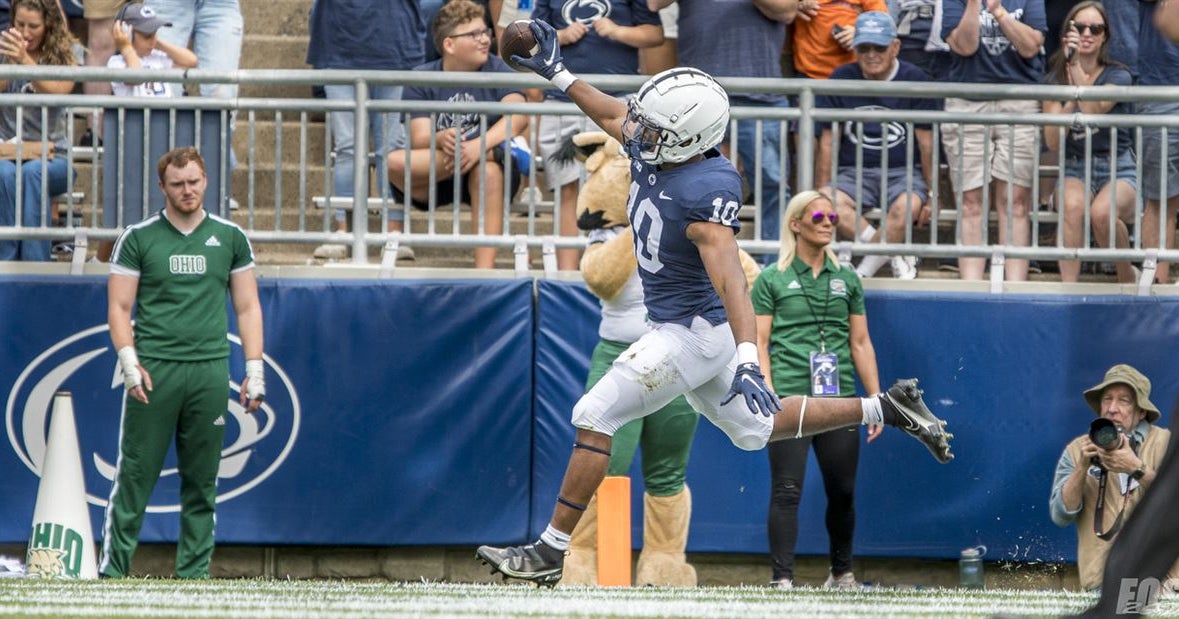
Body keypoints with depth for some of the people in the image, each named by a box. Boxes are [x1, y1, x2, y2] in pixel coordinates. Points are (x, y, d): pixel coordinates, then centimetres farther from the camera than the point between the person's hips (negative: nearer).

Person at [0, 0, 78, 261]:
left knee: (32, 172, -36)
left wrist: (25, 60, -32)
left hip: (52, 155, 0)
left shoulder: (62, 57, 5)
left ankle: (35, 263, -39)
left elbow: (58, 92, -16)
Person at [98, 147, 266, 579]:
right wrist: (129, 361, -10)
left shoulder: (230, 238, 11)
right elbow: (119, 306, 4)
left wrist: (255, 369, 5)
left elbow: (247, 307, 14)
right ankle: (112, 570, -4)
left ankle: (193, 572, 9)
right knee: (135, 476, -5)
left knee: (201, 481, 4)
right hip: (153, 371, -2)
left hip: (210, 372, 2)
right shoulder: (138, 238, 5)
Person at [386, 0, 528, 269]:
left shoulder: (496, 70, 1)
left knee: (487, 169, -36)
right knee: (395, 163, -29)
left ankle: (484, 271, -40)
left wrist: (478, 146, -33)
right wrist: (442, 140, -35)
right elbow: (420, 138, -11)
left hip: (493, 176, -1)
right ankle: (498, 151, -29)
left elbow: (518, 116, -17)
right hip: (434, 181, 1)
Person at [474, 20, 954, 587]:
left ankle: (551, 551, -5)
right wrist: (557, 74, 22)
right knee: (753, 428, 23)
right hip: (679, 327, 10)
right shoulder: (650, 148, -5)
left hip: (695, 332, -10)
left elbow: (730, 279, -40)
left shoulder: (706, 193, -30)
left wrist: (748, 360, -49)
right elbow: (614, 116, 20)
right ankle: (888, 408, 29)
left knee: (594, 416, -10)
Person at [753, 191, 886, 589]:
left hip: (840, 402, 4)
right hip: (791, 401, -4)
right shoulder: (772, 280, 4)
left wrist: (876, 400, 10)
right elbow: (759, 343, 0)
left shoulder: (847, 279, 14)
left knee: (843, 491, 8)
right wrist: (768, 394, -12)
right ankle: (782, 578, -9)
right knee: (787, 491, -9)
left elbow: (861, 344, 16)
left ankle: (841, 572, 26)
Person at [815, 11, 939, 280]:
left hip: (903, 170, -2)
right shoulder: (841, 79, 5)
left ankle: (865, 270, -19)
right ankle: (896, 256, -22)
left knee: (907, 207, -36)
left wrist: (932, 195, 0)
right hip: (855, 171, 2)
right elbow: (828, 142, 7)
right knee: (831, 202, -32)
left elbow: (926, 144, 2)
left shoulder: (914, 79, 0)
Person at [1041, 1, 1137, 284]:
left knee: (1101, 212, -34)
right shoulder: (1055, 80, 5)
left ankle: (1127, 276, -8)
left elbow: (1093, 110, -23)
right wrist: (1071, 99, -17)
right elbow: (1053, 143, -4)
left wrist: (1076, 65, -24)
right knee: (1073, 206, -34)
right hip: (1075, 168, 2)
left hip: (1118, 168, -2)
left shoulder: (1118, 76, -3)